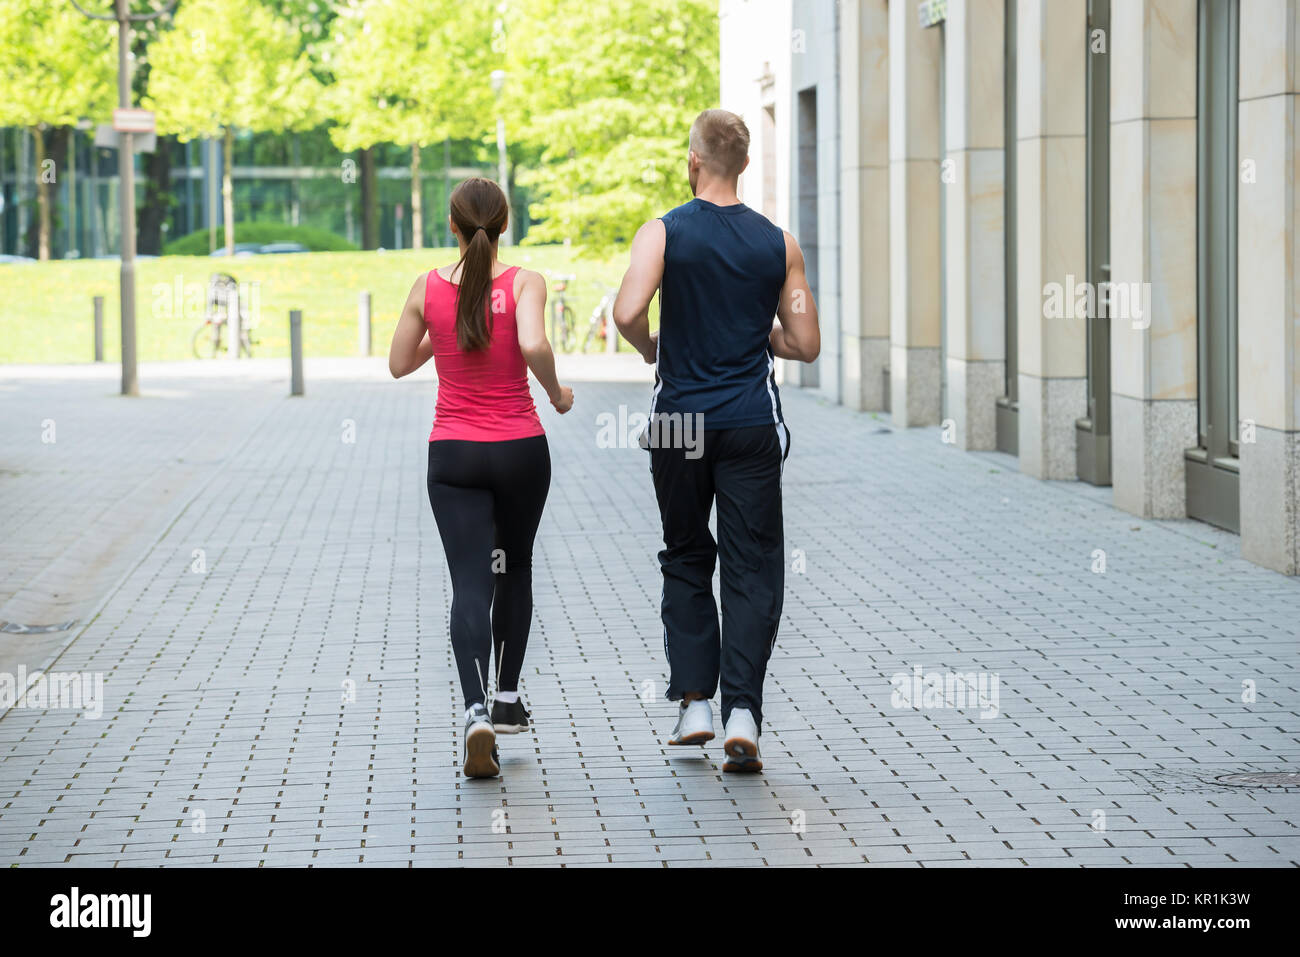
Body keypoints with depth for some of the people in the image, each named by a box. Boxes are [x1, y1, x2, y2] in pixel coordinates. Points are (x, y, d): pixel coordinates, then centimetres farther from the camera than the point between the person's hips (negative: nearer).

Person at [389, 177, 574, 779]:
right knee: (514, 569, 22)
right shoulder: (525, 283, -8)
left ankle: (477, 712, -25)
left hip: (453, 455, 0)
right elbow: (533, 345, -26)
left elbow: (399, 364, 8)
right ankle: (507, 699, 29)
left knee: (470, 583, -5)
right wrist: (556, 391, -8)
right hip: (520, 451, 0)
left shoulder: (429, 288, -1)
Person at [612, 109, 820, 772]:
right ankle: (742, 712, -11)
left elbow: (628, 313, -19)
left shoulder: (664, 233, -4)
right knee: (752, 569, 1)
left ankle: (694, 703, 8)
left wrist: (651, 349, 2)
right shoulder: (778, 244, 2)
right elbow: (806, 345, 4)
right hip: (752, 423, 0)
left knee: (686, 562, 15)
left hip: (680, 419, 0)